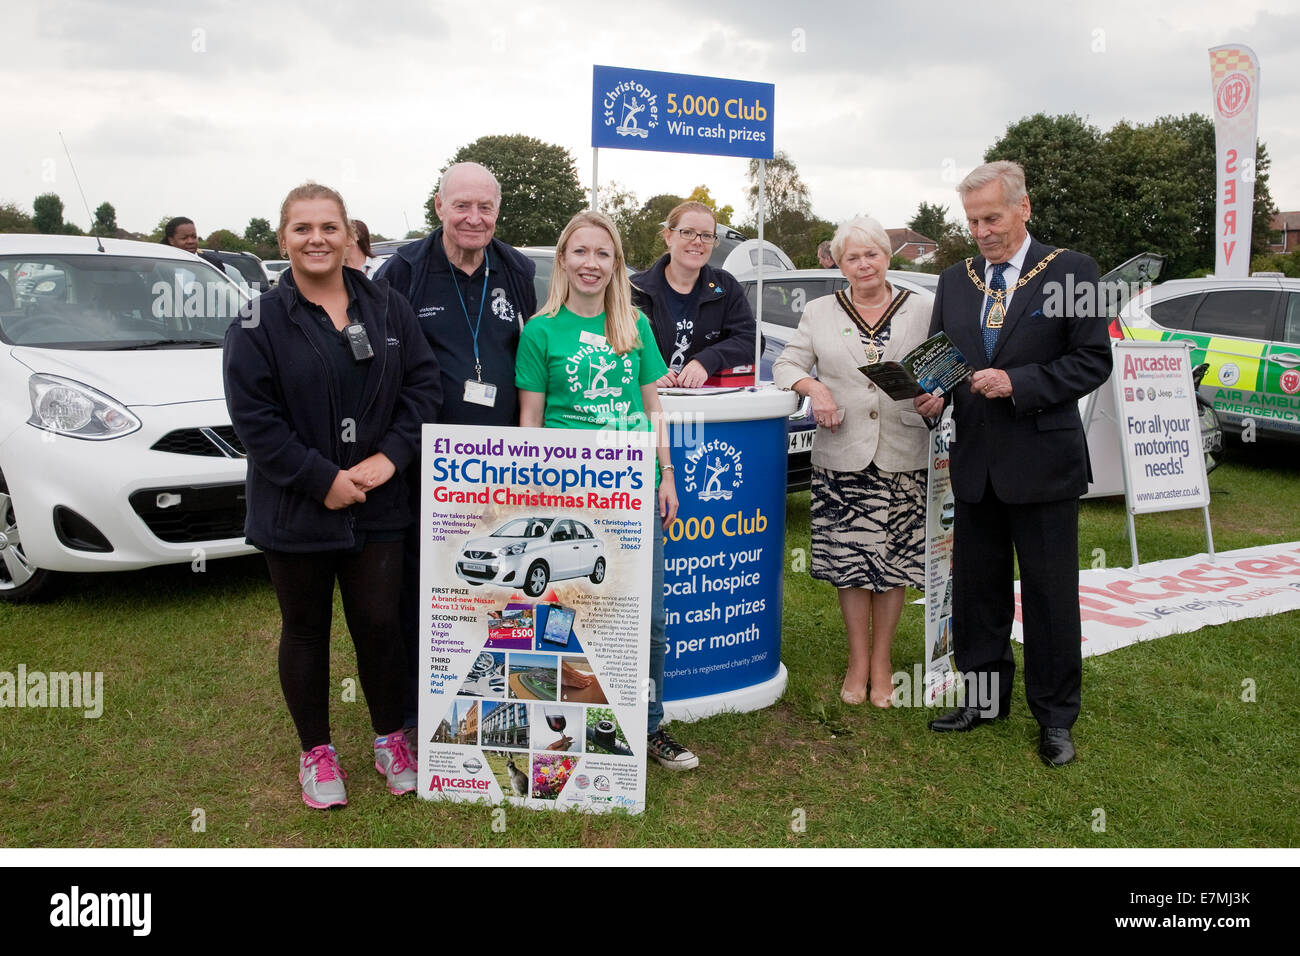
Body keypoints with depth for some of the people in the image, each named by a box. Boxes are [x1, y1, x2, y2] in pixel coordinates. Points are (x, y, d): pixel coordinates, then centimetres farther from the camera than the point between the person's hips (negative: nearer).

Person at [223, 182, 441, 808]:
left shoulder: (387, 308, 4)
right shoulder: (259, 323, -5)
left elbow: (421, 383, 2)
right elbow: (254, 417, -12)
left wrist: (389, 456, -11)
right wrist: (322, 479, -16)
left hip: (378, 504, 2)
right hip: (296, 512, -1)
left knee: (378, 623, 7)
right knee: (306, 631, 11)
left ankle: (390, 738, 28)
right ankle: (315, 751, 29)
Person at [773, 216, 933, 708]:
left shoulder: (923, 308, 7)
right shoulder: (820, 311, 9)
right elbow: (787, 364, 8)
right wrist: (814, 387, -11)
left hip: (903, 458, 0)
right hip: (842, 455, 0)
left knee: (895, 560, 5)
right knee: (851, 561, 4)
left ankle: (880, 662, 21)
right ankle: (857, 661, 21)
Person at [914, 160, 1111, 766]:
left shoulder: (1071, 271, -4)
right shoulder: (954, 282, 10)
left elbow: (1093, 361, -8)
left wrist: (1016, 383, -19)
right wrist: (931, 395, -7)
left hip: (1043, 464, -4)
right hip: (975, 465, 5)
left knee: (1050, 595, 5)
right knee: (976, 588, 12)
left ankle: (1055, 717, 20)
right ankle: (987, 699, 29)